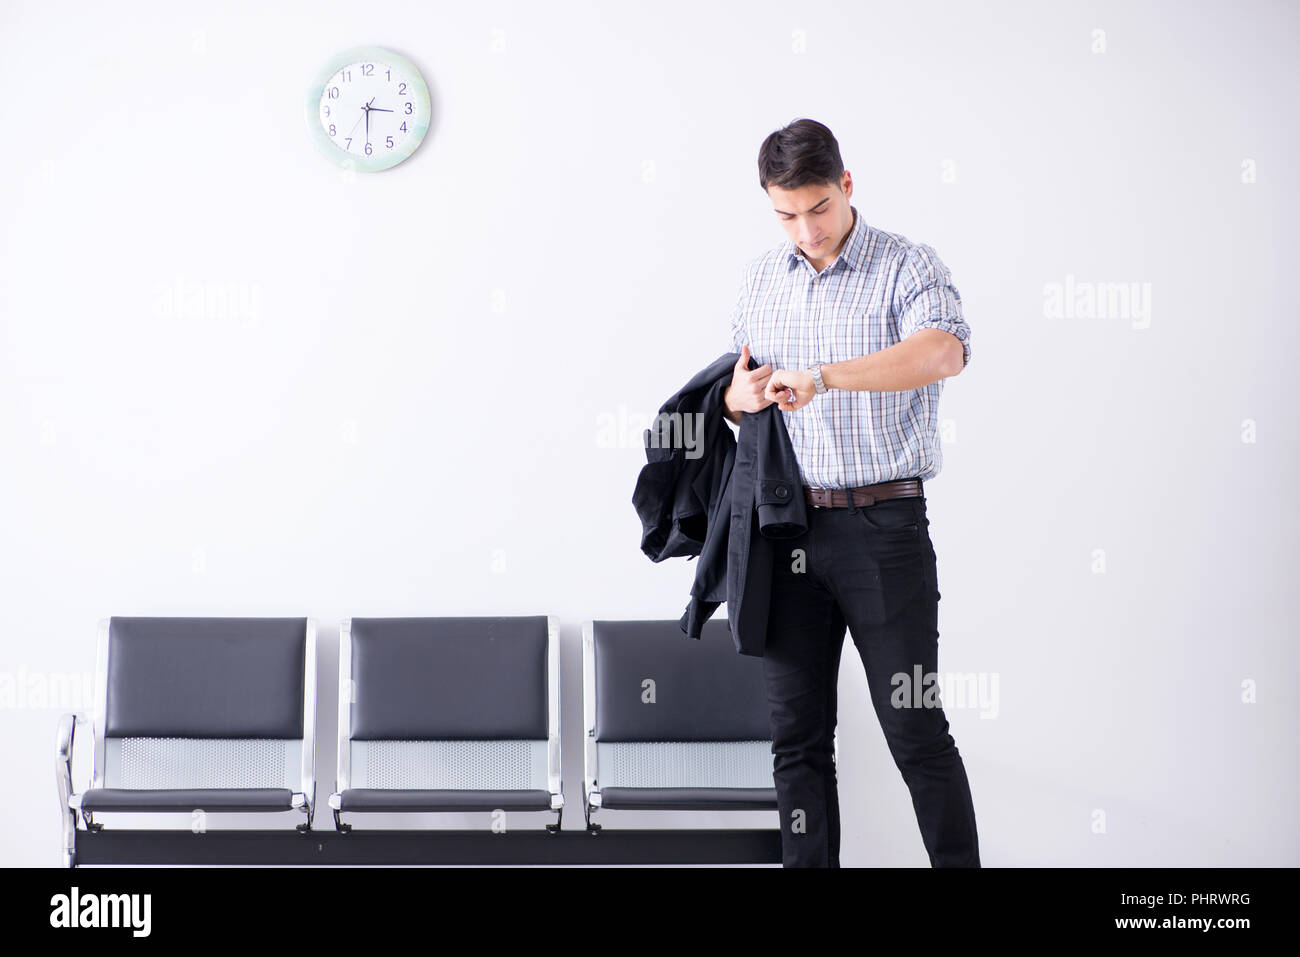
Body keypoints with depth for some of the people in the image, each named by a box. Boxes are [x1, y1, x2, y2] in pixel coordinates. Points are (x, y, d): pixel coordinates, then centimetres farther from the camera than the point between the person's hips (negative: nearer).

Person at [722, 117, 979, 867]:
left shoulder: (908, 267, -5)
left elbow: (945, 350, -26)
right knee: (798, 735, 8)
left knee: (915, 728, -2)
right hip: (787, 526, 5)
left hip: (883, 525, -5)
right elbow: (737, 390, 23)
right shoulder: (762, 279, 14)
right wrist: (740, 397, -3)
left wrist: (822, 376, -36)